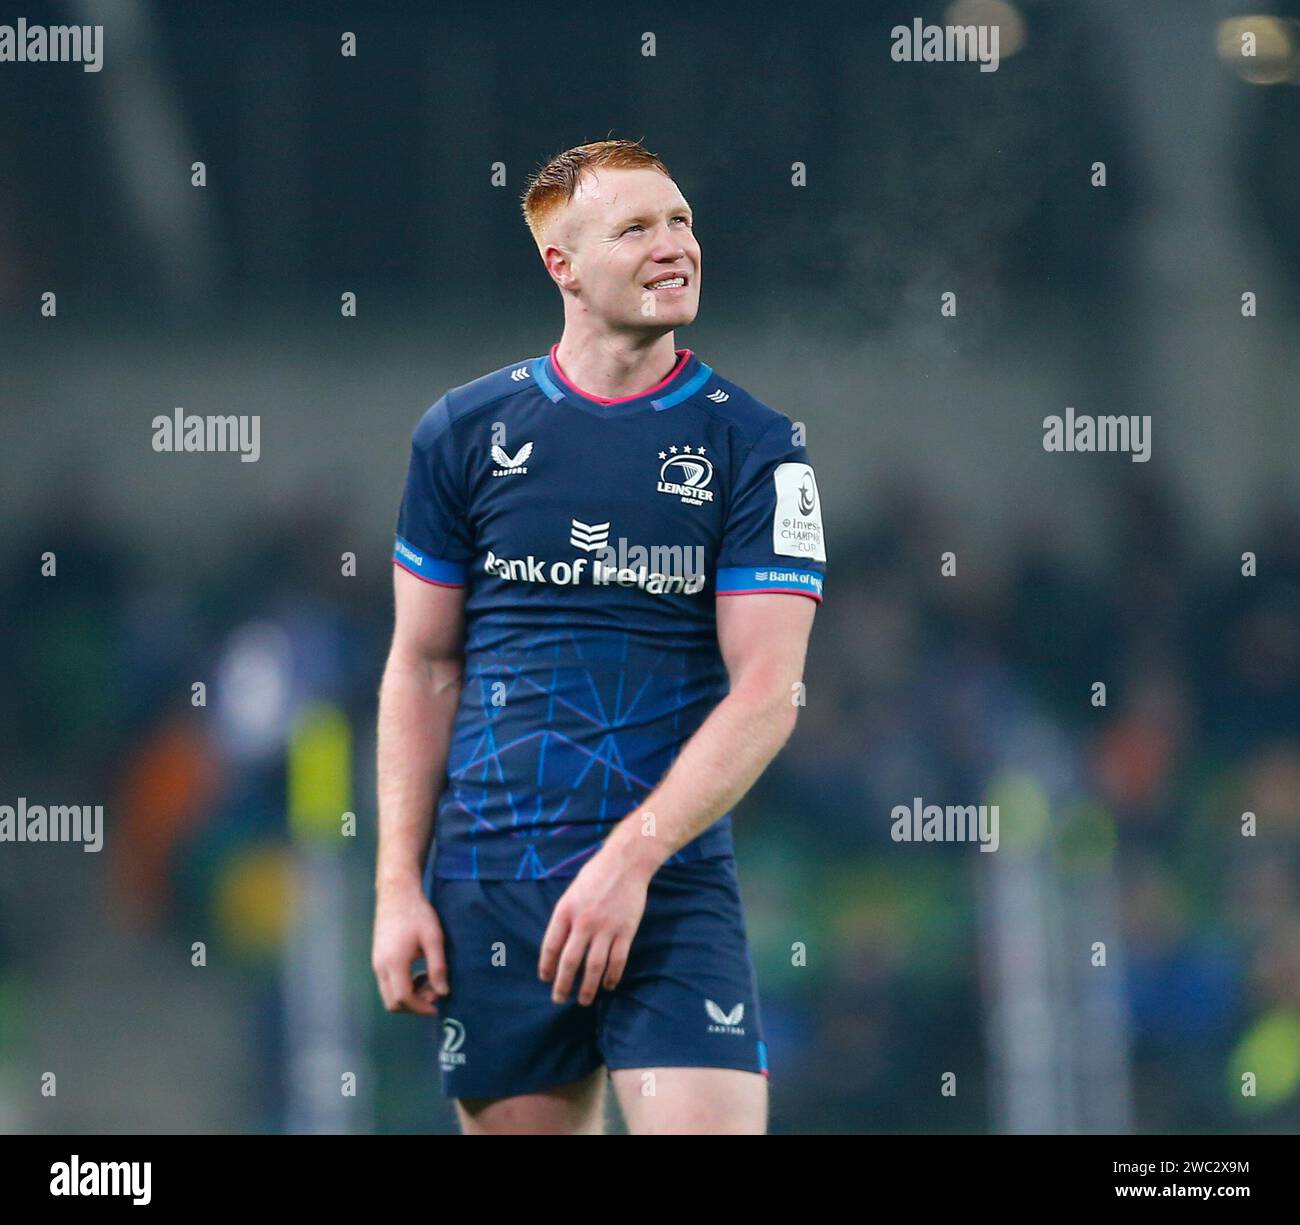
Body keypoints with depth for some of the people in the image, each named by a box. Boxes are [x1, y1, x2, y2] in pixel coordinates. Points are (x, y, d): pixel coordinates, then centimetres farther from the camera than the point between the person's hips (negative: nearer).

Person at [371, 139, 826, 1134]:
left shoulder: (755, 446, 1)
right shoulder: (465, 433, 7)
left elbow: (767, 694, -6)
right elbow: (423, 668, 11)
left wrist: (631, 857, -16)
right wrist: (399, 886, 4)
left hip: (673, 885, -2)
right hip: (491, 889, 2)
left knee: (708, 1122, -18)